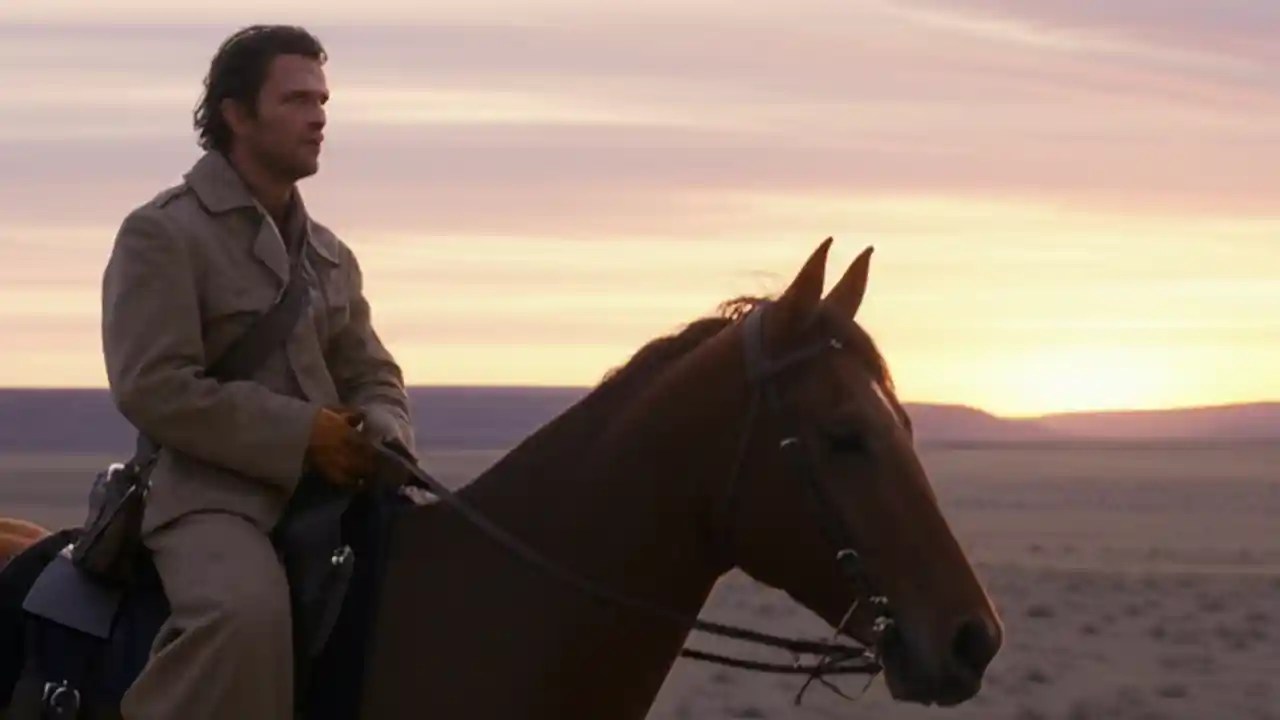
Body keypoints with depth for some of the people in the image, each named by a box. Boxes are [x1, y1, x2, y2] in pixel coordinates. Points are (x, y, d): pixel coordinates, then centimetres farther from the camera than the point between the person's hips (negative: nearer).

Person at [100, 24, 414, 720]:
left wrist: (383, 438, -3)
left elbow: (373, 377, 23)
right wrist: (299, 435, -20)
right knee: (247, 609, -36)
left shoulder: (330, 255, 19)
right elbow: (153, 387, -14)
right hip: (208, 491, -8)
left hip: (330, 485, 8)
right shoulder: (161, 233, -4)